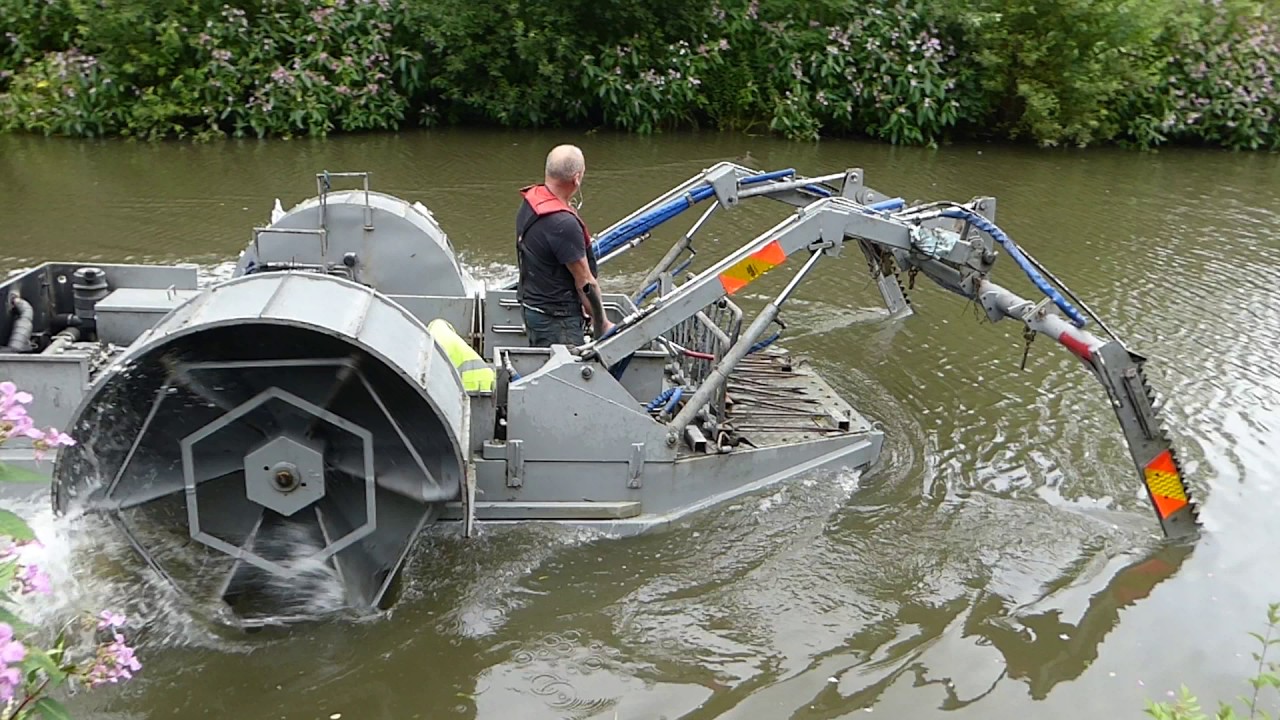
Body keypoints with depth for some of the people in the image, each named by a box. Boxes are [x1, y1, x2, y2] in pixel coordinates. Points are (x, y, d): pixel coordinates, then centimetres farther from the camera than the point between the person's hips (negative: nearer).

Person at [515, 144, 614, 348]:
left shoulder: (531, 200, 2)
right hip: (555, 320, -10)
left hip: (532, 305, 10)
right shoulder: (563, 224, -28)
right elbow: (585, 282, -21)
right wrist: (601, 325, -8)